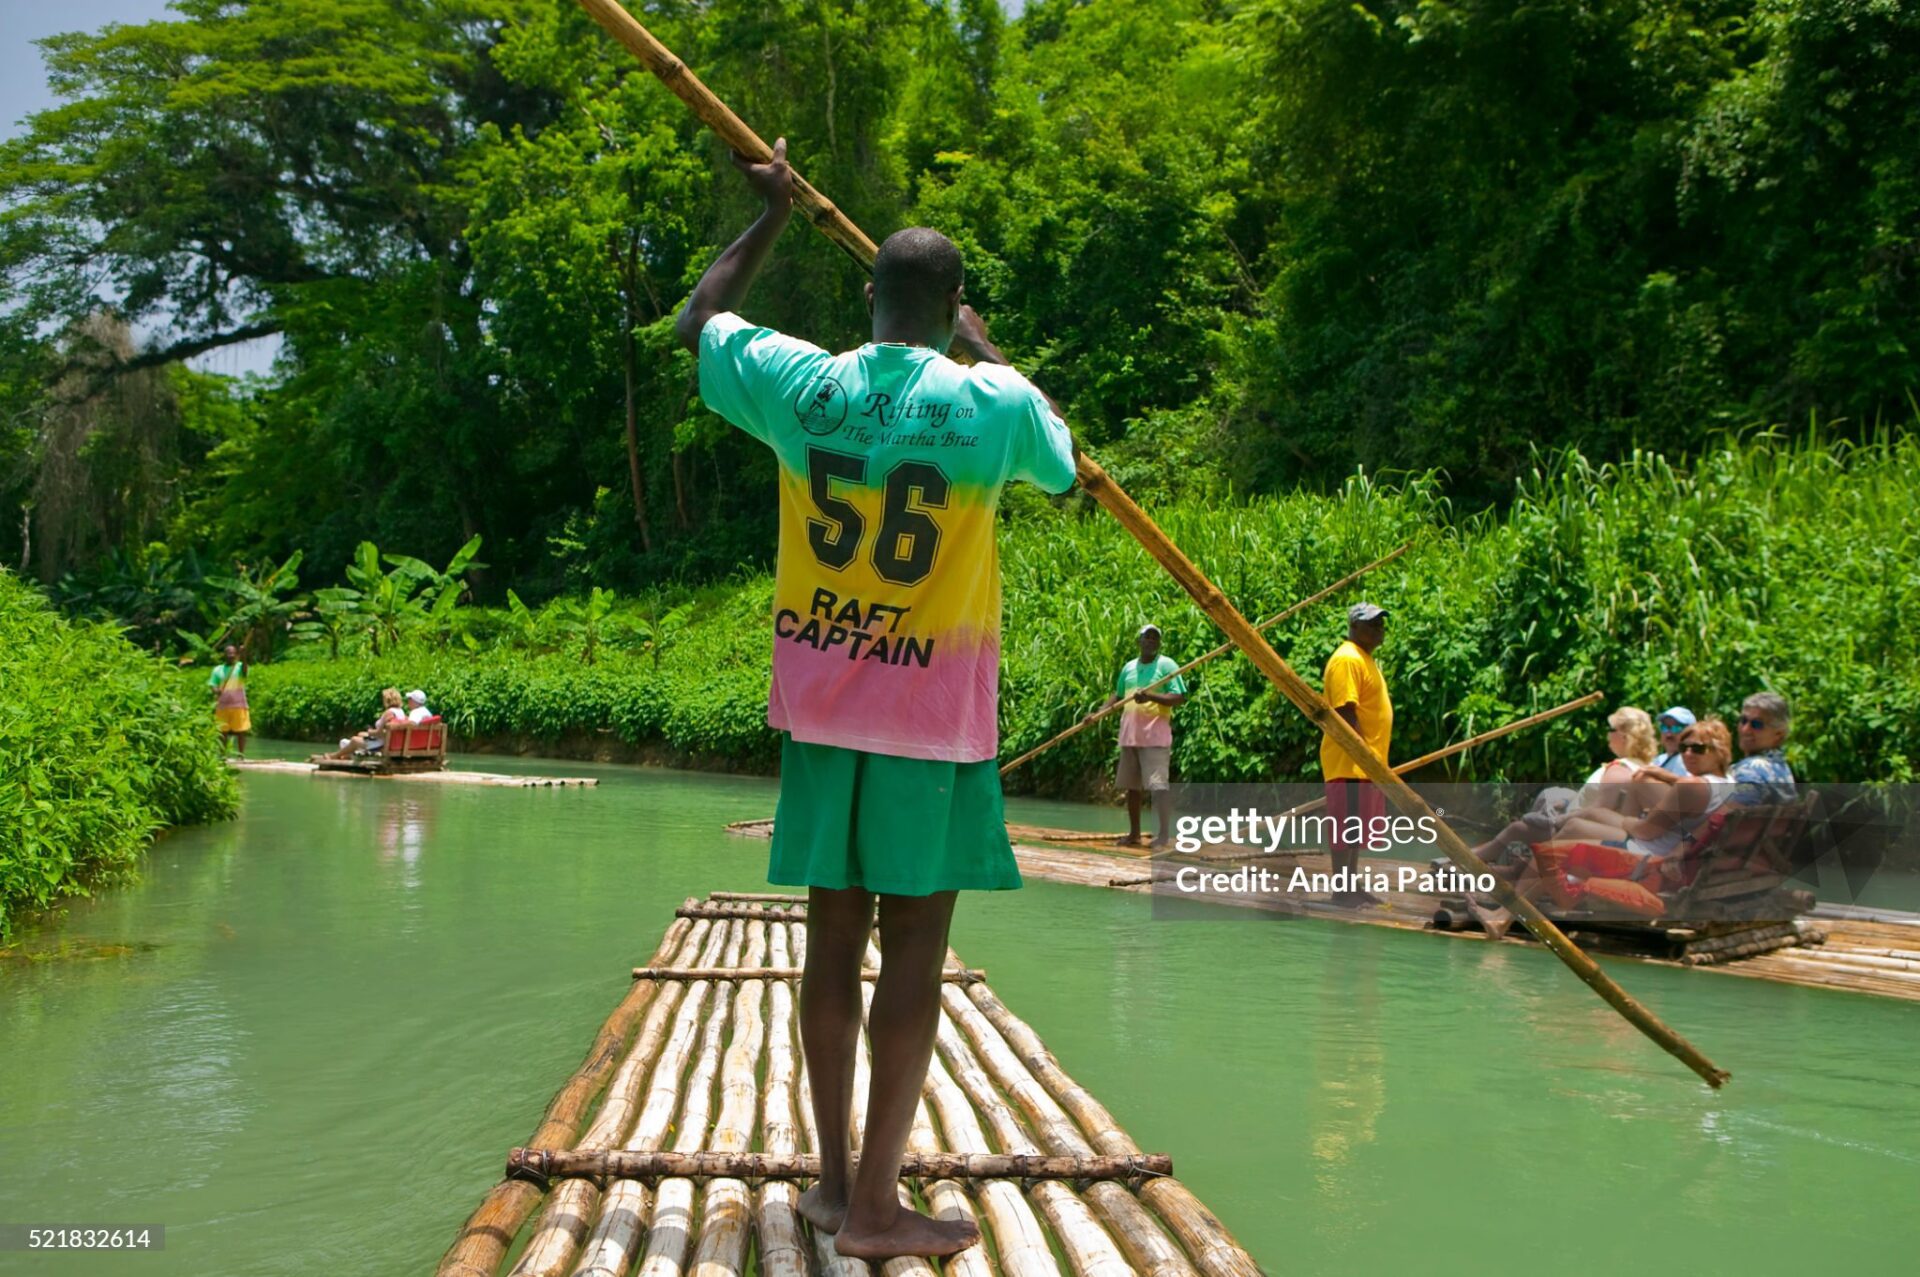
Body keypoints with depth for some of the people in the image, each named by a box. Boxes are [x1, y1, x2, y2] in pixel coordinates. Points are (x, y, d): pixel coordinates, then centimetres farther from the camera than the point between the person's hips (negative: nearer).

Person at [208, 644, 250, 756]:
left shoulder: (239, 667, 2)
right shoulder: (218, 670, 10)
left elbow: (244, 670, -22)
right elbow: (212, 684, 8)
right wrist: (216, 690, -16)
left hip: (239, 705, -2)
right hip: (222, 706, 2)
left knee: (241, 731, -2)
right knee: (223, 732, 5)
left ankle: (241, 755, 3)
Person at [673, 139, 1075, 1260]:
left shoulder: (804, 384, -2)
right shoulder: (992, 403, -8)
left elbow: (699, 320, 19)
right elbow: (1064, 459, 16)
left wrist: (773, 215, 30)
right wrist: (987, 348, 25)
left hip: (821, 703, 4)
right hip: (933, 716, -4)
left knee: (835, 937, 11)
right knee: (915, 947, 0)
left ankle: (835, 1177, 21)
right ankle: (877, 1205, 3)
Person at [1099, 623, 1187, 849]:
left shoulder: (1166, 665, -3)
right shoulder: (1129, 667, 15)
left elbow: (1180, 697, -10)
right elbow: (1118, 695, 27)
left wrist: (1150, 696, -23)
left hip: (1155, 737, -7)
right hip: (1129, 736, 7)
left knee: (1158, 785, -14)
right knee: (1131, 786, 11)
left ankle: (1165, 834, -15)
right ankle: (1134, 834, 21)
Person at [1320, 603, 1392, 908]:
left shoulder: (1364, 659, 19)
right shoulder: (1347, 659, -14)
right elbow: (1345, 711, -21)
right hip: (1350, 761, -10)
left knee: (1358, 826, 13)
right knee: (1346, 825, -7)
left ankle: (1351, 886, 19)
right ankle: (1341, 890, -4)